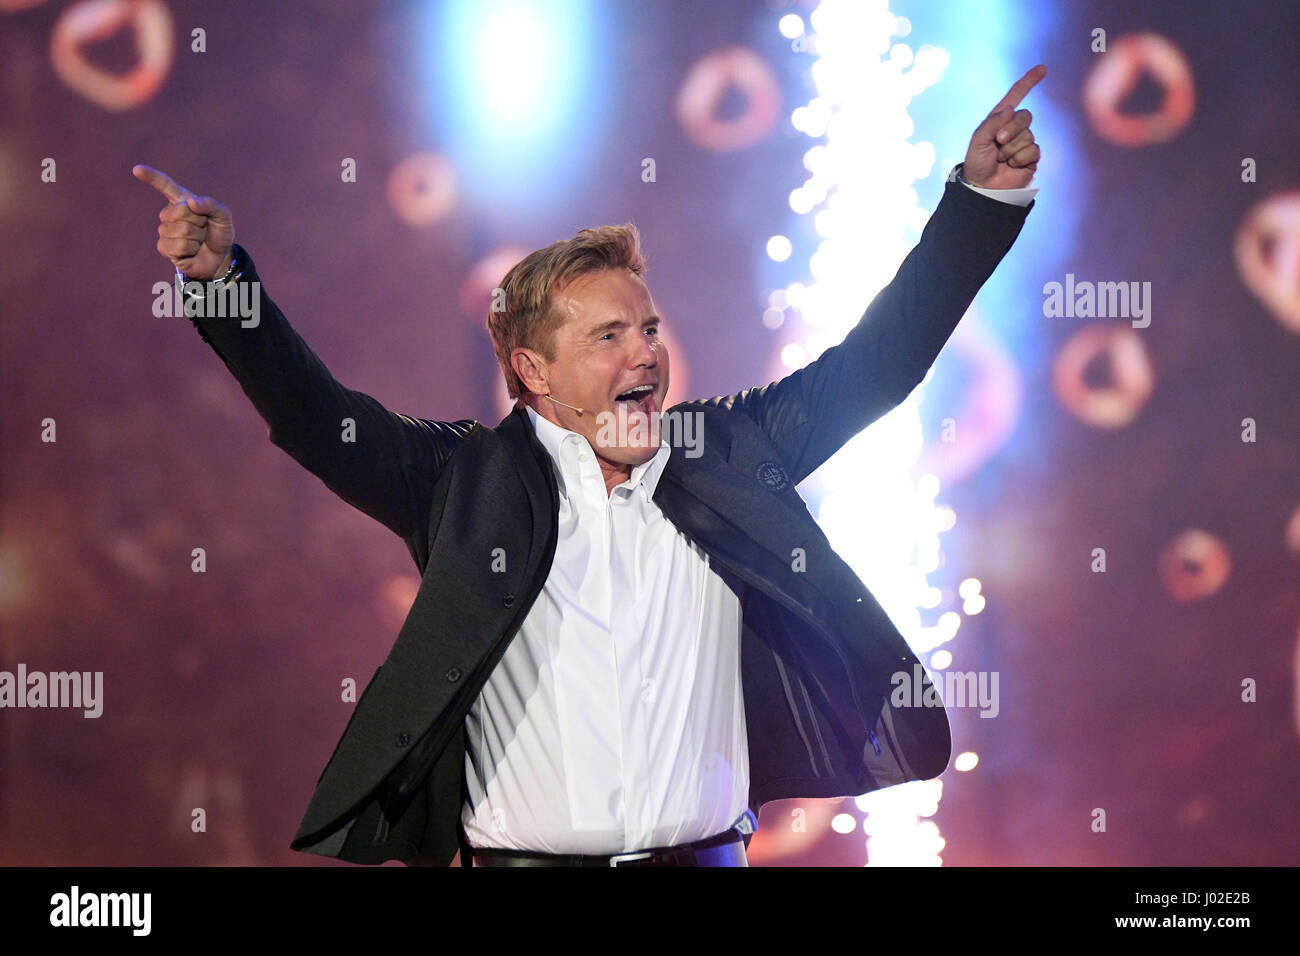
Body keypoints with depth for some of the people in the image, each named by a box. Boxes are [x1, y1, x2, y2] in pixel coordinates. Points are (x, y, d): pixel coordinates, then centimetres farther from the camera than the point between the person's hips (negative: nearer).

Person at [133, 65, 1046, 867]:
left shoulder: (728, 452, 8)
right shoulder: (467, 478, 2)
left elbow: (870, 365, 11)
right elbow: (318, 417, -4)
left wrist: (984, 194, 7)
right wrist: (221, 276, -17)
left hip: (707, 851, 2)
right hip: (520, 854, -2)